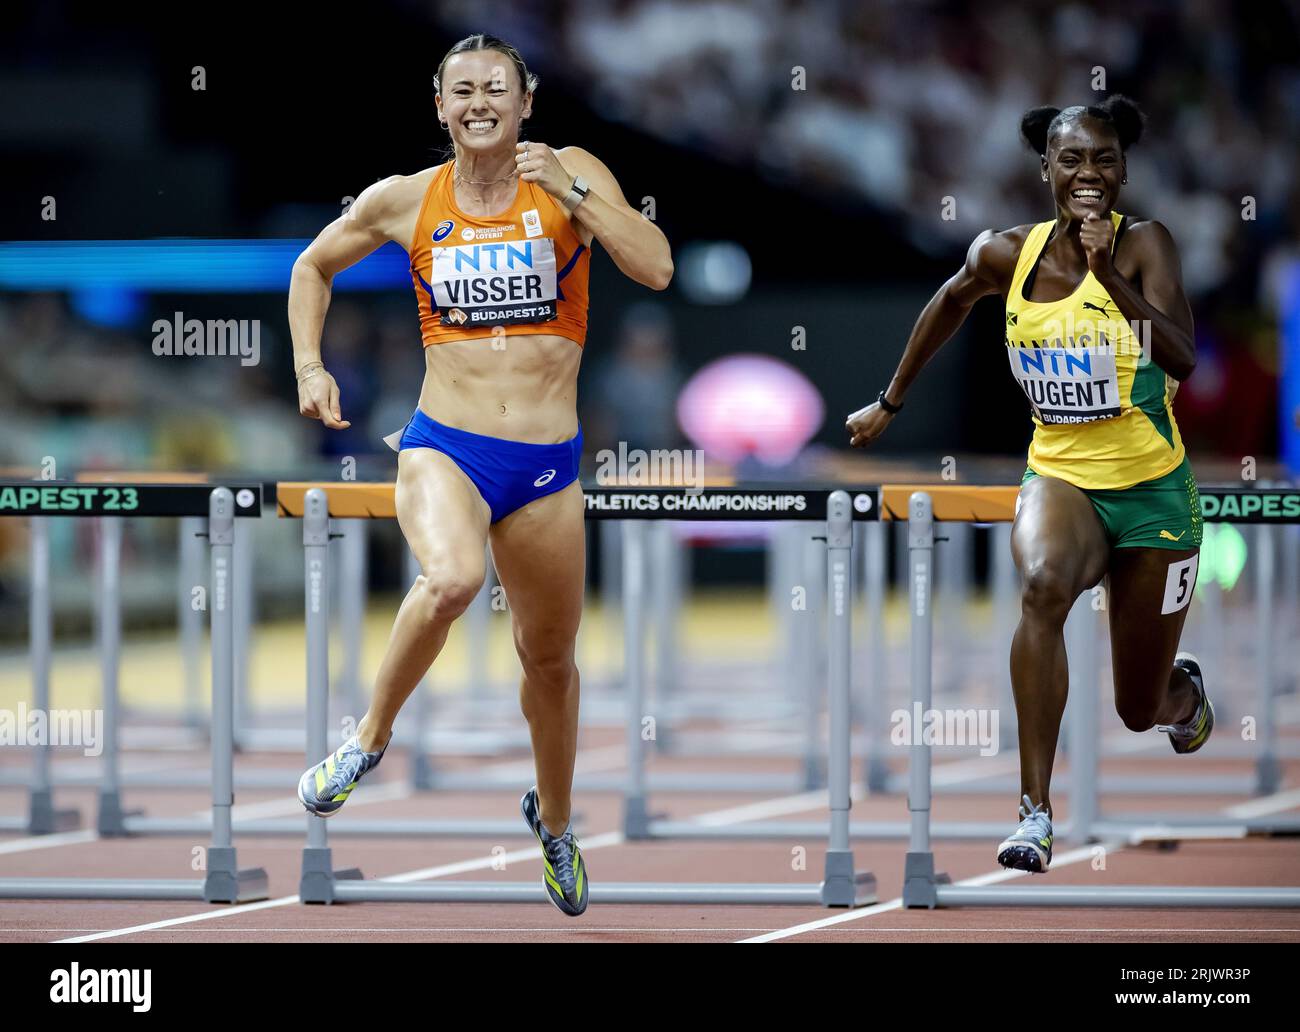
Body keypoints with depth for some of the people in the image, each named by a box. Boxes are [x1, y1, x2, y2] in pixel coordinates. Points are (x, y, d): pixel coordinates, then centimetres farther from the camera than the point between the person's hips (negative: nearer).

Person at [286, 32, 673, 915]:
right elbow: (315, 265, 19)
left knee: (550, 656, 15)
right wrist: (309, 365, 7)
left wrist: (570, 193, -21)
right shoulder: (406, 201, 2)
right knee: (451, 579, -34)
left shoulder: (570, 175, -2)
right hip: (443, 446, -1)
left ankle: (554, 819, 41)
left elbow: (656, 269, -15)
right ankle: (371, 736, -12)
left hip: (547, 464, 1)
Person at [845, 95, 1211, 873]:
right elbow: (954, 300, 18)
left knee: (1141, 710, 8)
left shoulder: (1144, 246, -14)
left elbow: (1182, 359, -28)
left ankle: (1186, 693, 50)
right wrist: (892, 401, 26)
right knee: (1043, 584, -35)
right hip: (1059, 475, 1)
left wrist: (1109, 275, -37)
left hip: (1152, 489, -1)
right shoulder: (1007, 256, -5)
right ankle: (1036, 813, -35)